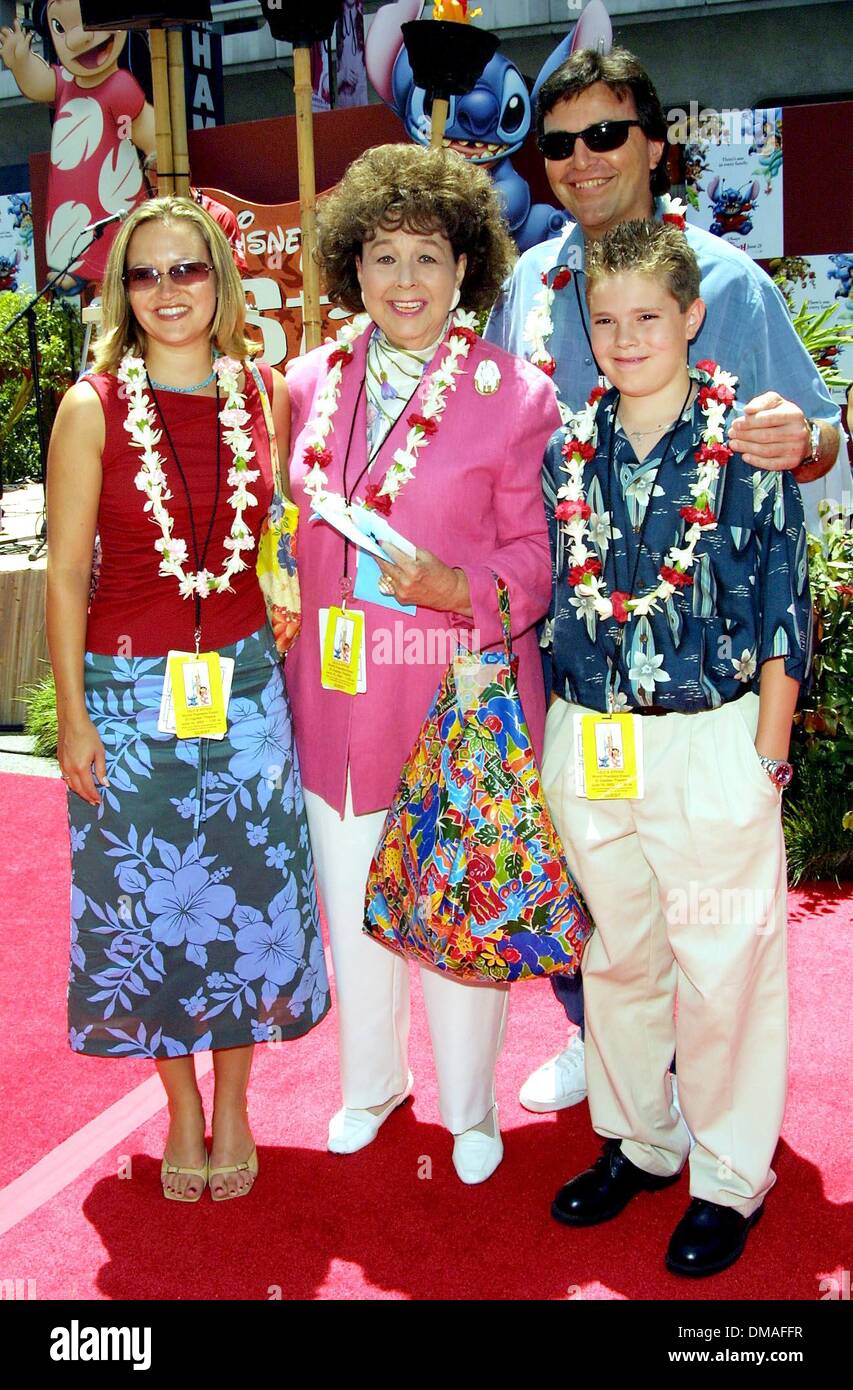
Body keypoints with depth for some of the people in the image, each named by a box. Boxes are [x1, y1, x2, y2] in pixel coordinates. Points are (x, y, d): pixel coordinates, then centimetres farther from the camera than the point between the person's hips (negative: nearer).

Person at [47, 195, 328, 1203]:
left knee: (247, 896, 9)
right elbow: (65, 572, -5)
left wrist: (291, 635, 6)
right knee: (147, 904, 9)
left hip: (245, 679, 2)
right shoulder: (92, 407, -7)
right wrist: (72, 714, -7)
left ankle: (233, 1105, 32)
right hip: (129, 686, -2)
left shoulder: (267, 396, 1)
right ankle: (182, 1110, 32)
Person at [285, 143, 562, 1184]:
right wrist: (296, 654, 10)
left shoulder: (515, 395, -7)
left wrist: (456, 588, -22)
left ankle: (469, 1107, 35)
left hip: (460, 700, -4)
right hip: (336, 698, 4)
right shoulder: (312, 383, 6)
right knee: (351, 905, 17)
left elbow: (538, 553, -4)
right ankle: (370, 1081, 44)